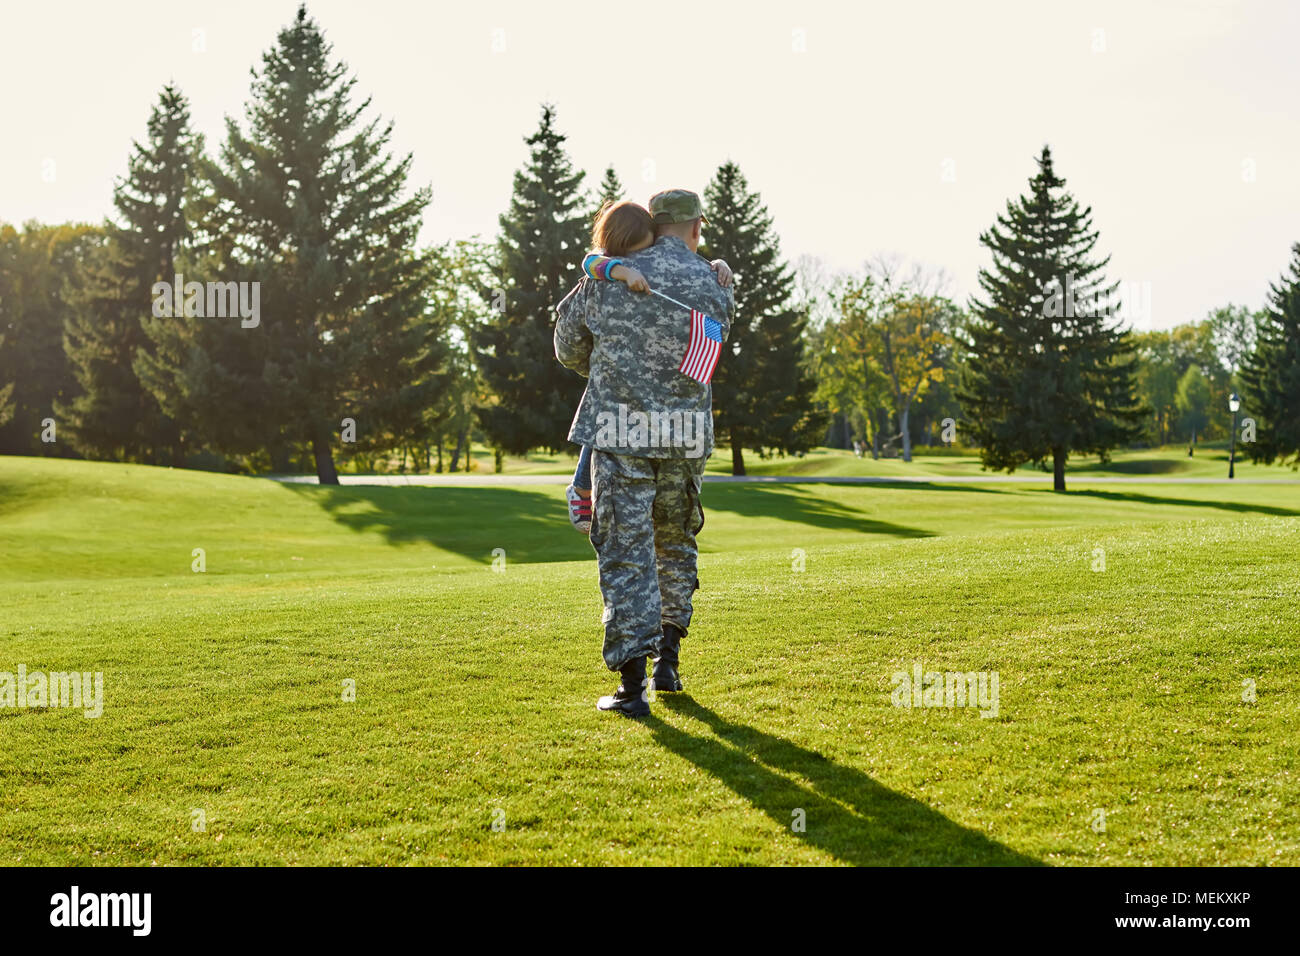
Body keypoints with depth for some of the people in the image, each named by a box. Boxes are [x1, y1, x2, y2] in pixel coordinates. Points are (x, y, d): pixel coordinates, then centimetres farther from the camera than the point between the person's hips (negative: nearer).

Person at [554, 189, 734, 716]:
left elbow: (569, 344, 15)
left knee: (625, 552, 0)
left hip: (619, 432, -1)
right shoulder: (715, 290, 2)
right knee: (676, 543, 21)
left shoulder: (608, 278, 1)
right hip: (686, 438, 2)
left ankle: (632, 683, -5)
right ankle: (667, 658, 21)